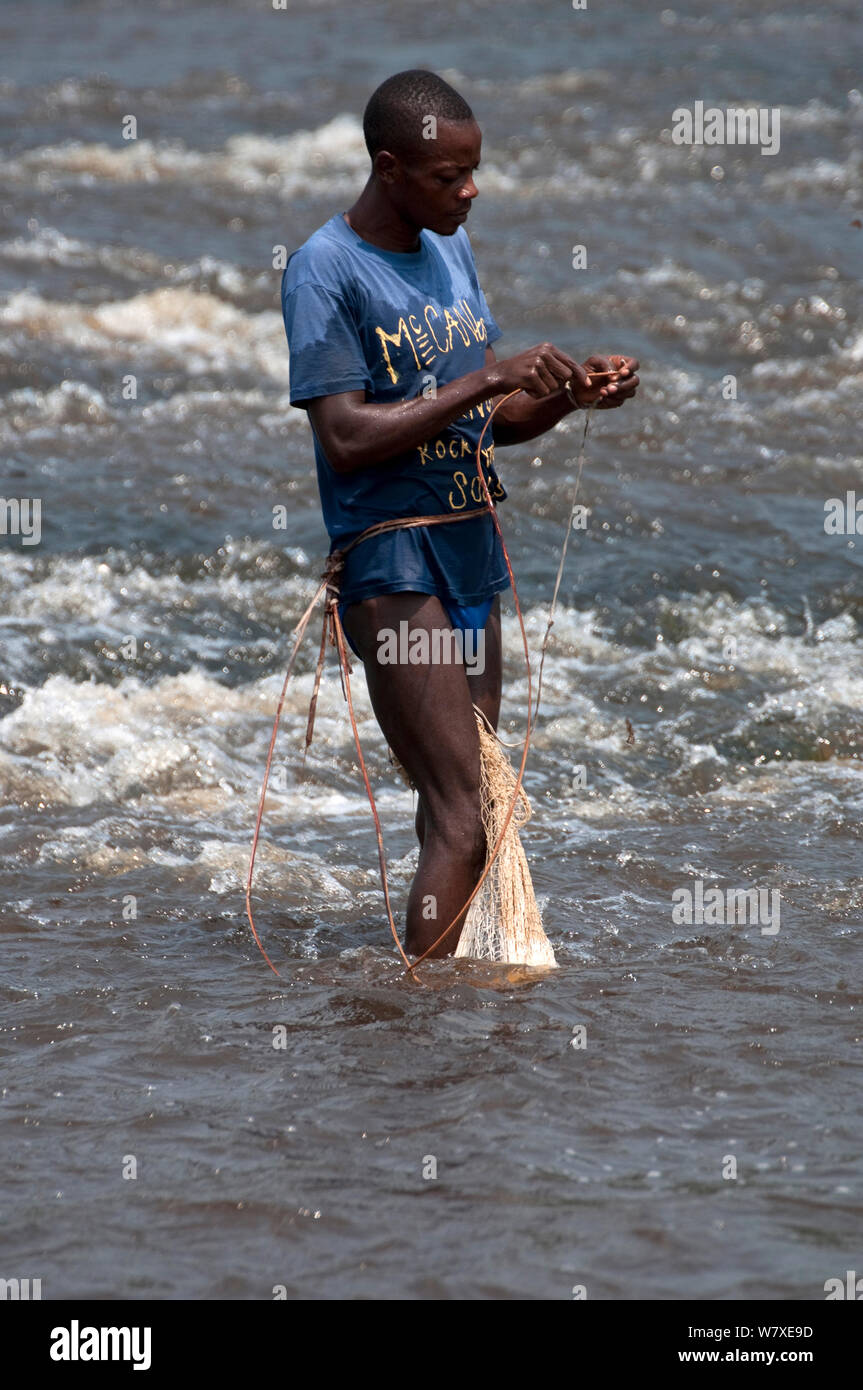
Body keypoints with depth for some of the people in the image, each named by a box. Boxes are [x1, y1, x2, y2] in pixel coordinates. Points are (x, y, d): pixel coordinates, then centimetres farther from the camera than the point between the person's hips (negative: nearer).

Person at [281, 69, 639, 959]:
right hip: (393, 567, -8)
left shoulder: (452, 248, 12)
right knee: (462, 823, -14)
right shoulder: (326, 269, -12)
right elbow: (345, 437, -19)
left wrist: (569, 396, -3)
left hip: (471, 553, 8)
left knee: (455, 810, 9)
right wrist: (489, 381, -21)